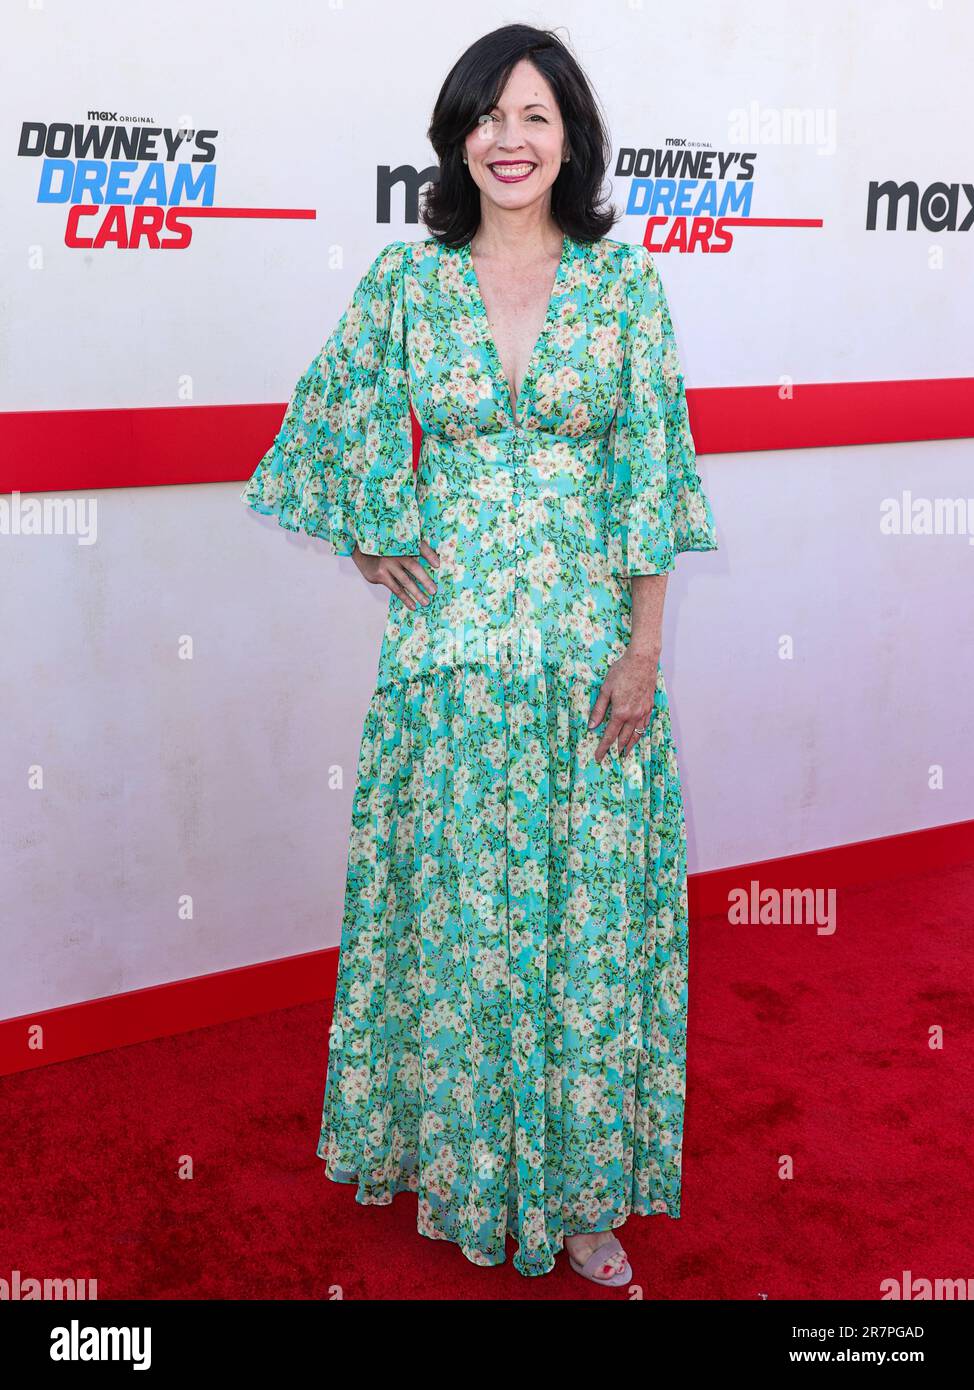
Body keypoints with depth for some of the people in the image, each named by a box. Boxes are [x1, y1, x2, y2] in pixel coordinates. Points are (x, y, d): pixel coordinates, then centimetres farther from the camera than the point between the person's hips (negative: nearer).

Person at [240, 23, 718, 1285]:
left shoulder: (625, 282, 1)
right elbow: (332, 421, 13)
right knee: (456, 896, 8)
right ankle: (458, 1159, 29)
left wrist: (642, 646, -7)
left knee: (590, 898, 6)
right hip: (450, 634, 1)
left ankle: (580, 1182, 22)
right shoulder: (407, 280, 3)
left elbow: (650, 475, -2)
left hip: (588, 633, 0)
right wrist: (374, 541, 6)